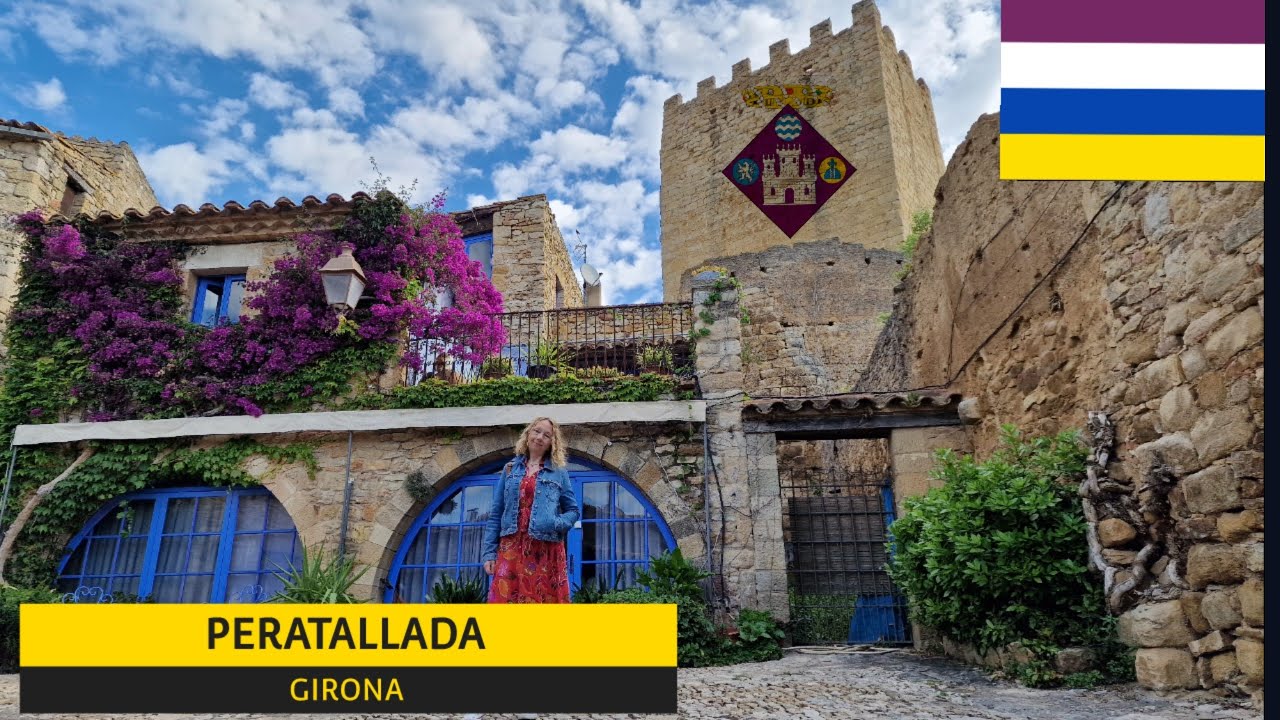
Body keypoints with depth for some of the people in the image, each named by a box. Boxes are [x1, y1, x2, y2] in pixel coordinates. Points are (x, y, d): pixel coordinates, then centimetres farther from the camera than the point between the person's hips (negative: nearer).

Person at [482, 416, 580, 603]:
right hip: (511, 547, 1)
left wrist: (557, 524, -11)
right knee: (505, 598, -8)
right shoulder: (510, 469, 12)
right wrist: (489, 552, 3)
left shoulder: (559, 472, 8)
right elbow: (495, 514, 11)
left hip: (546, 550, -1)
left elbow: (574, 511, 11)